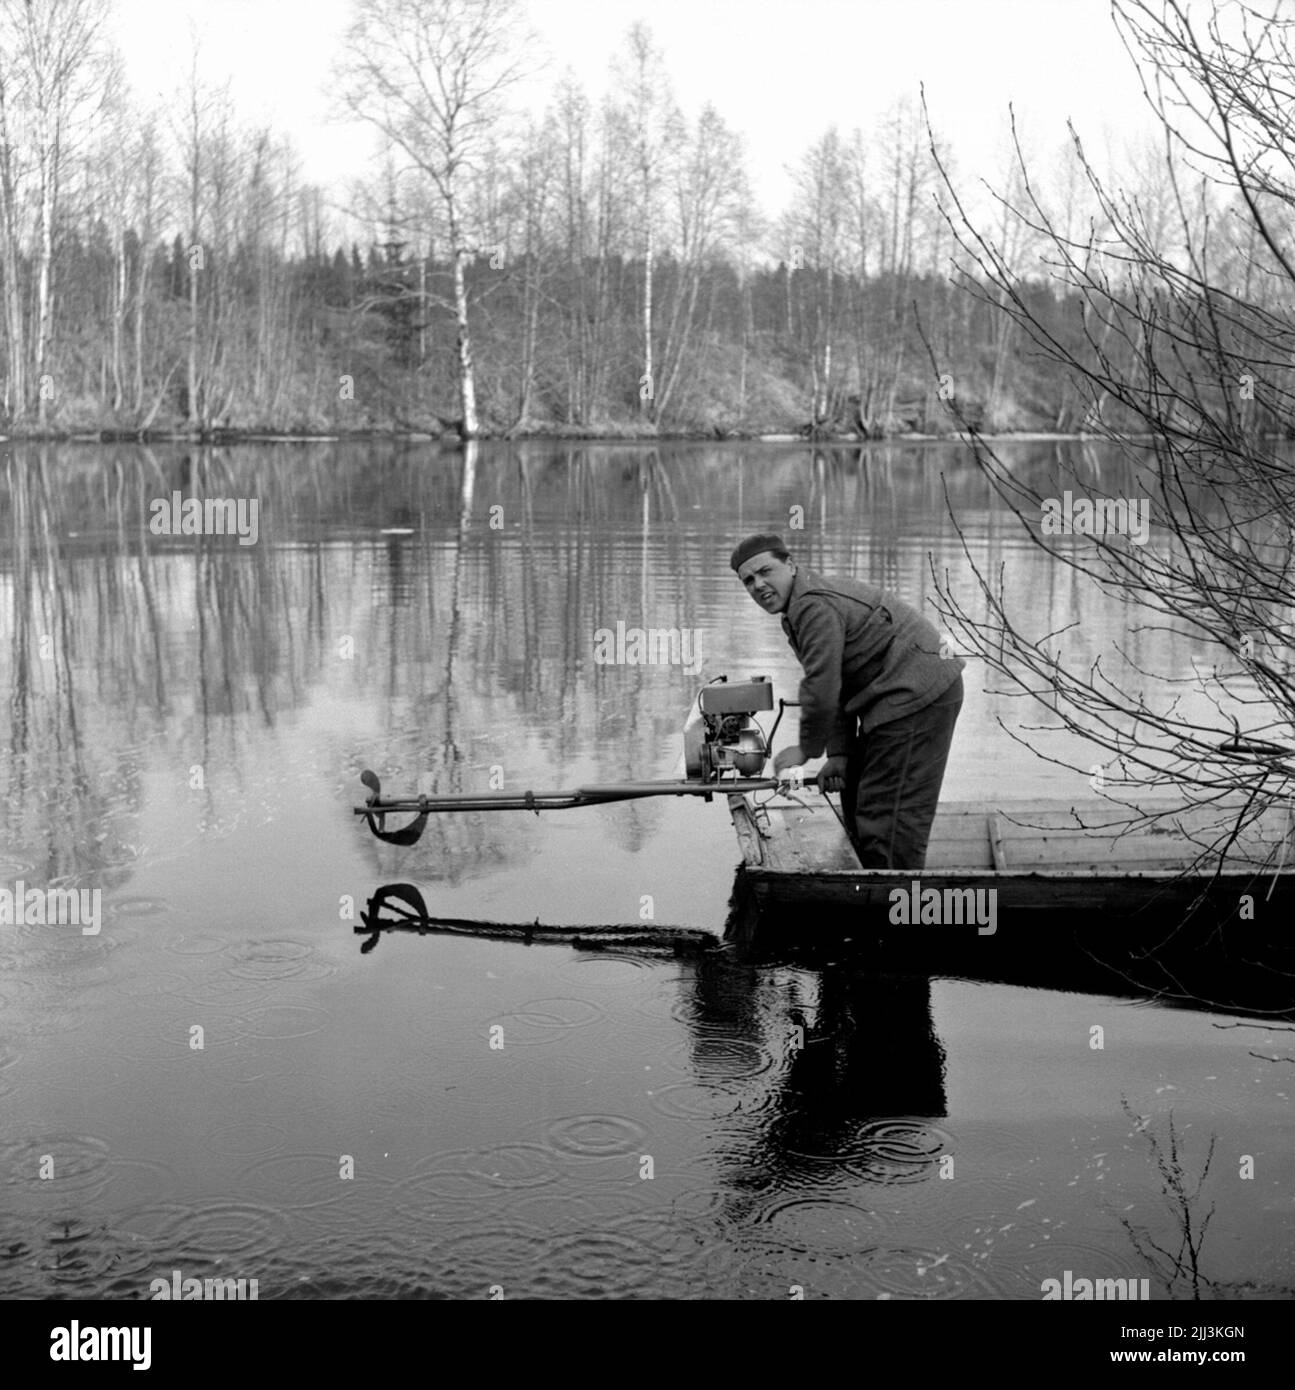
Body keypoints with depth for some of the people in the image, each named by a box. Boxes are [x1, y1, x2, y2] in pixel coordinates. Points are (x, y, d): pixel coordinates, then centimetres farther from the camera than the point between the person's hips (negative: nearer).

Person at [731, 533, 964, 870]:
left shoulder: (815, 606, -20)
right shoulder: (801, 607, 15)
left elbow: (822, 689, -22)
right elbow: (837, 689, 15)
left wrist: (807, 750, -6)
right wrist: (839, 755, 7)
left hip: (916, 696, -12)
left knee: (889, 813, -11)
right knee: (857, 801, 20)